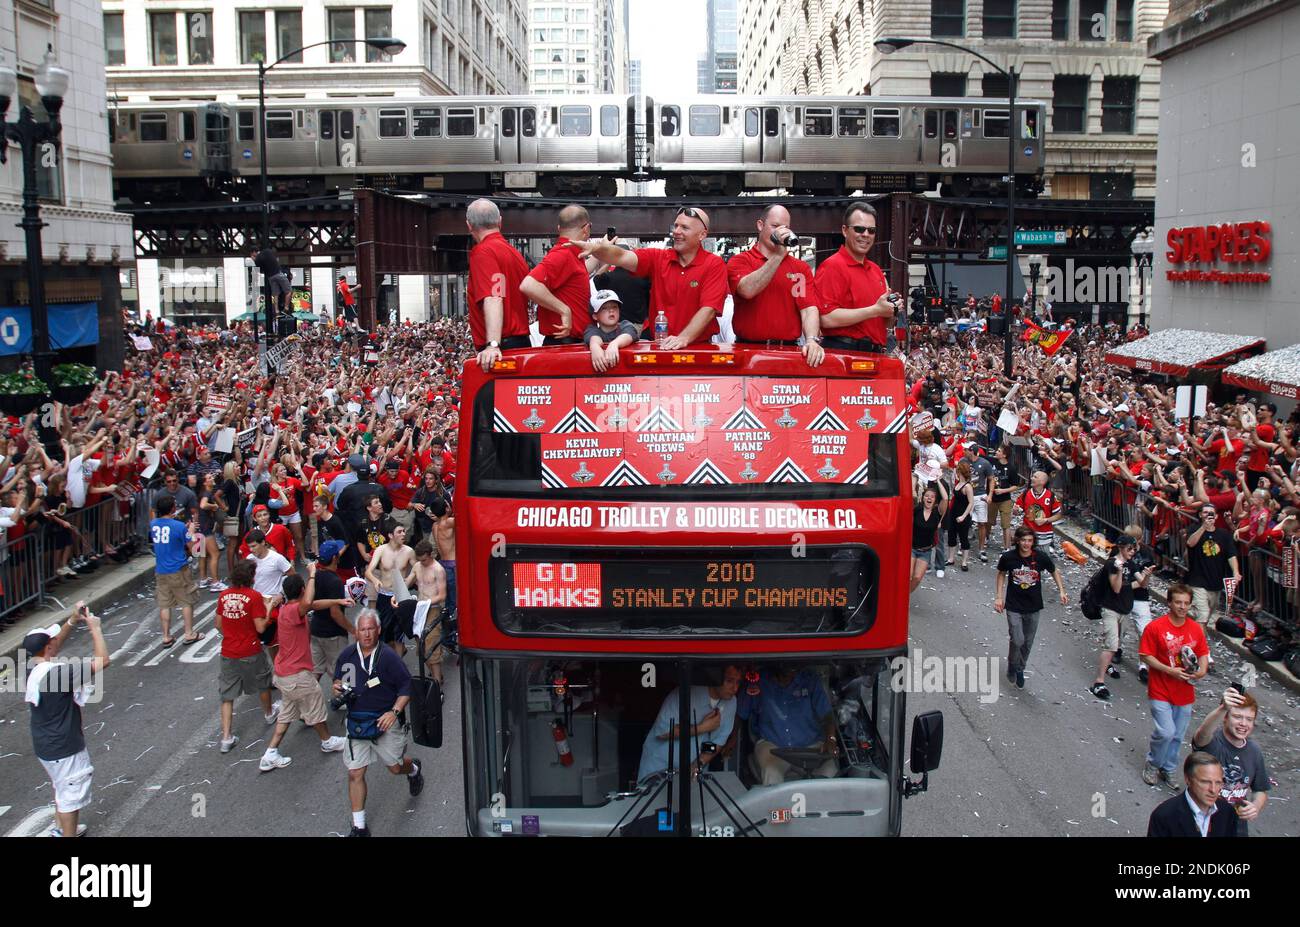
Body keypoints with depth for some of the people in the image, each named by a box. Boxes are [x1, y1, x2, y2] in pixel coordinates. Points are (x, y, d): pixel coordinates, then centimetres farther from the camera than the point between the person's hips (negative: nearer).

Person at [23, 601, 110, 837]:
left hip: (44, 744, 9)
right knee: (70, 795, 8)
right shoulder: (59, 672, -32)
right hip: (64, 747, -9)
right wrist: (94, 628, -23)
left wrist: (72, 621, 0)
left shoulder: (32, 667, -7)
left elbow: (55, 645, 11)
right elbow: (103, 662, -32)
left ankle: (62, 829, 47)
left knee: (61, 787, 30)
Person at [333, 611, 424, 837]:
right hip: (357, 722, 3)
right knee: (354, 774, 0)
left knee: (395, 767, 11)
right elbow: (338, 678, 16)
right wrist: (337, 686, -7)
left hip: (385, 721, -3)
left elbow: (407, 686, -11)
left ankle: (414, 769, 50)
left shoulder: (388, 656, -15)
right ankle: (359, 827, 12)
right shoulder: (347, 655, -2)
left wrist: (395, 711, -22)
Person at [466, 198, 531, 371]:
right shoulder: (515, 254, 18)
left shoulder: (483, 252, -9)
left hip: (502, 348, -9)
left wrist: (493, 345, -32)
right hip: (522, 342, 9)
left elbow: (493, 299, -22)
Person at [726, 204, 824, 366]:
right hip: (748, 349, -1)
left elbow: (809, 308, 0)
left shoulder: (801, 268, 12)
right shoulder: (739, 261, 6)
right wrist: (778, 255, -13)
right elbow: (748, 290, -14)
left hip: (788, 351, 2)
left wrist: (812, 340, -18)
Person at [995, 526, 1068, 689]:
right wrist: (999, 597, 3)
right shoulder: (1008, 557, -14)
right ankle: (1012, 666, 17)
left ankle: (1020, 669, 37)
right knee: (1017, 640, -13)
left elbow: (1054, 571, 6)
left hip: (1033, 607, 2)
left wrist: (1061, 591, -5)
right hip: (1014, 606, -2)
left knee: (1028, 643, 13)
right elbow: (1001, 574, 5)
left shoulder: (1041, 557, -13)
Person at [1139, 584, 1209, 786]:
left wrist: (1202, 669, -8)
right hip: (1161, 692, -5)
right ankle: (1152, 764, 12)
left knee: (1177, 736, 12)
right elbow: (1145, 656, -12)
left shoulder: (1196, 629, 3)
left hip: (1185, 693, 5)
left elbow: (1203, 653, 14)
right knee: (1166, 732, -13)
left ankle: (1167, 770, 31)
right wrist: (1170, 671, -21)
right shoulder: (1155, 627, -12)